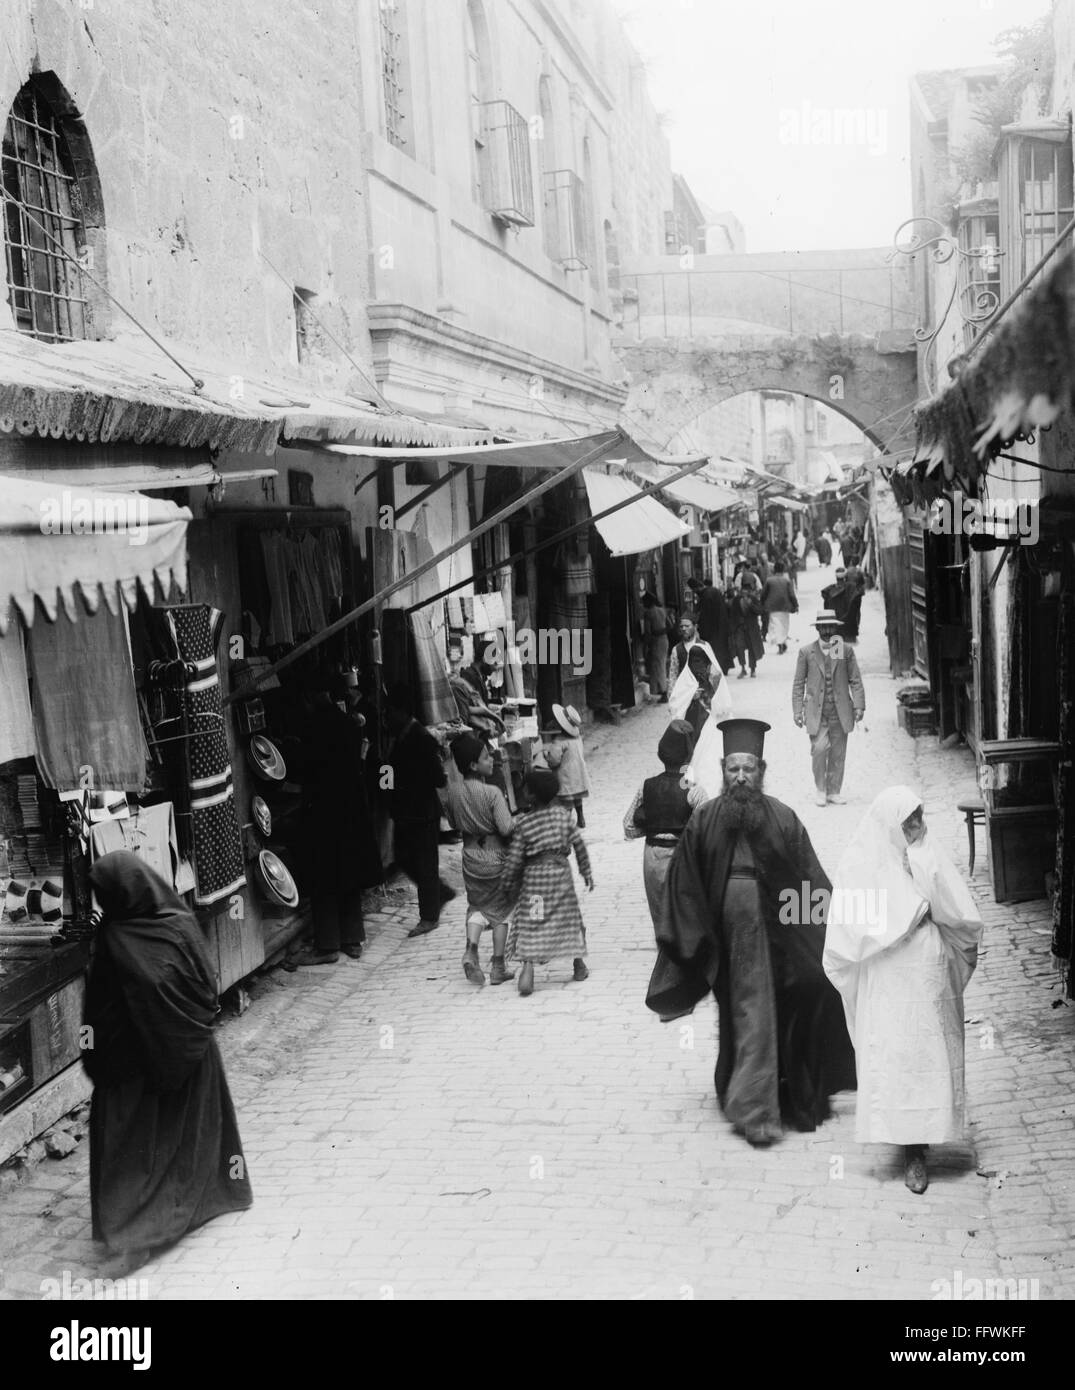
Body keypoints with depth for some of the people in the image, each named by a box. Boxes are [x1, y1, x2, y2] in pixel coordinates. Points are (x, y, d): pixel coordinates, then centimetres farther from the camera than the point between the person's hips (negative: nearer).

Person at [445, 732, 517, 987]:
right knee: (501, 909, 11)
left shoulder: (453, 792, -5)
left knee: (477, 906, 19)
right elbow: (506, 828, -23)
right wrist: (519, 821, -4)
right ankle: (498, 967, 14)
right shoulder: (492, 793, -21)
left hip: (470, 856, 4)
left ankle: (471, 949, -7)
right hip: (496, 857, -4)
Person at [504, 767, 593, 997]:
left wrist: (511, 886, 7)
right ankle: (579, 965, 28)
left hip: (534, 877, -2)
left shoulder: (524, 823, -6)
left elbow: (513, 860, -5)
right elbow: (579, 844, 3)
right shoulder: (563, 814, -1)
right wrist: (586, 872, 13)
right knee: (570, 918, 16)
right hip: (561, 873, 2)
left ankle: (528, 969, -16)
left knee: (530, 924, -1)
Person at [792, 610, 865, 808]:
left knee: (838, 754, 5)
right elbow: (798, 683, 6)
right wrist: (797, 710, 1)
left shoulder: (846, 651, 7)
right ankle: (819, 789, 4)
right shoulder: (806, 652, 4)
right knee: (820, 748, -15)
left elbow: (855, 681, 8)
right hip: (816, 711, -2)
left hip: (840, 711, 2)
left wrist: (859, 705, -2)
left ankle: (833, 791, 19)